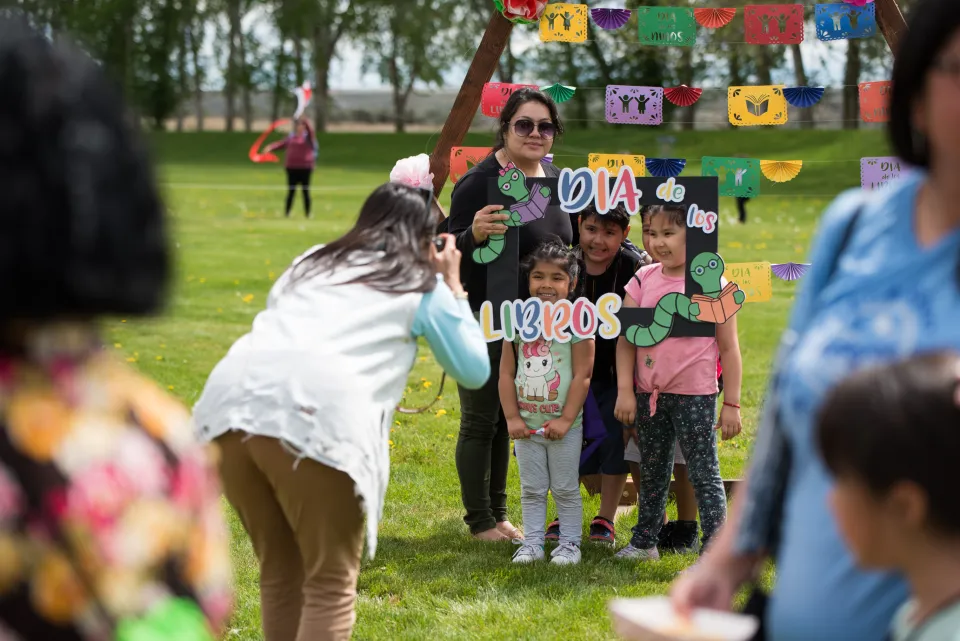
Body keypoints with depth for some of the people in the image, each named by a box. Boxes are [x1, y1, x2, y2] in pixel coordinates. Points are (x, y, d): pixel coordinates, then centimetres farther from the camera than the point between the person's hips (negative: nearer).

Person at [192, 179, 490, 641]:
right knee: (331, 583, 8)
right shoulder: (420, 284, 22)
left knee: (280, 574, 20)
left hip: (231, 404, 5)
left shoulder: (312, 262, 34)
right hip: (315, 416, -5)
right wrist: (453, 289, 41)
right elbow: (474, 370, 30)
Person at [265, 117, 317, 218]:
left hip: (305, 168, -4)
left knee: (305, 191, 2)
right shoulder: (291, 136, 9)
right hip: (292, 167, 4)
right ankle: (286, 212, 10)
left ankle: (307, 213, 7)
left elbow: (310, 133, -24)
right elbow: (282, 144, 3)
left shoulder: (308, 137, -3)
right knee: (291, 191, 7)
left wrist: (306, 123, -38)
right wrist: (271, 147, -13)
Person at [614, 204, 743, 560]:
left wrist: (732, 404, -6)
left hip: (694, 396, -5)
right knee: (652, 472, 17)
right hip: (650, 394, 5)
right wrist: (625, 391, -4)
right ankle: (644, 541, 29)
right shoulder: (644, 280, 4)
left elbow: (728, 348, -5)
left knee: (704, 474, -3)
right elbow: (626, 339, 4)